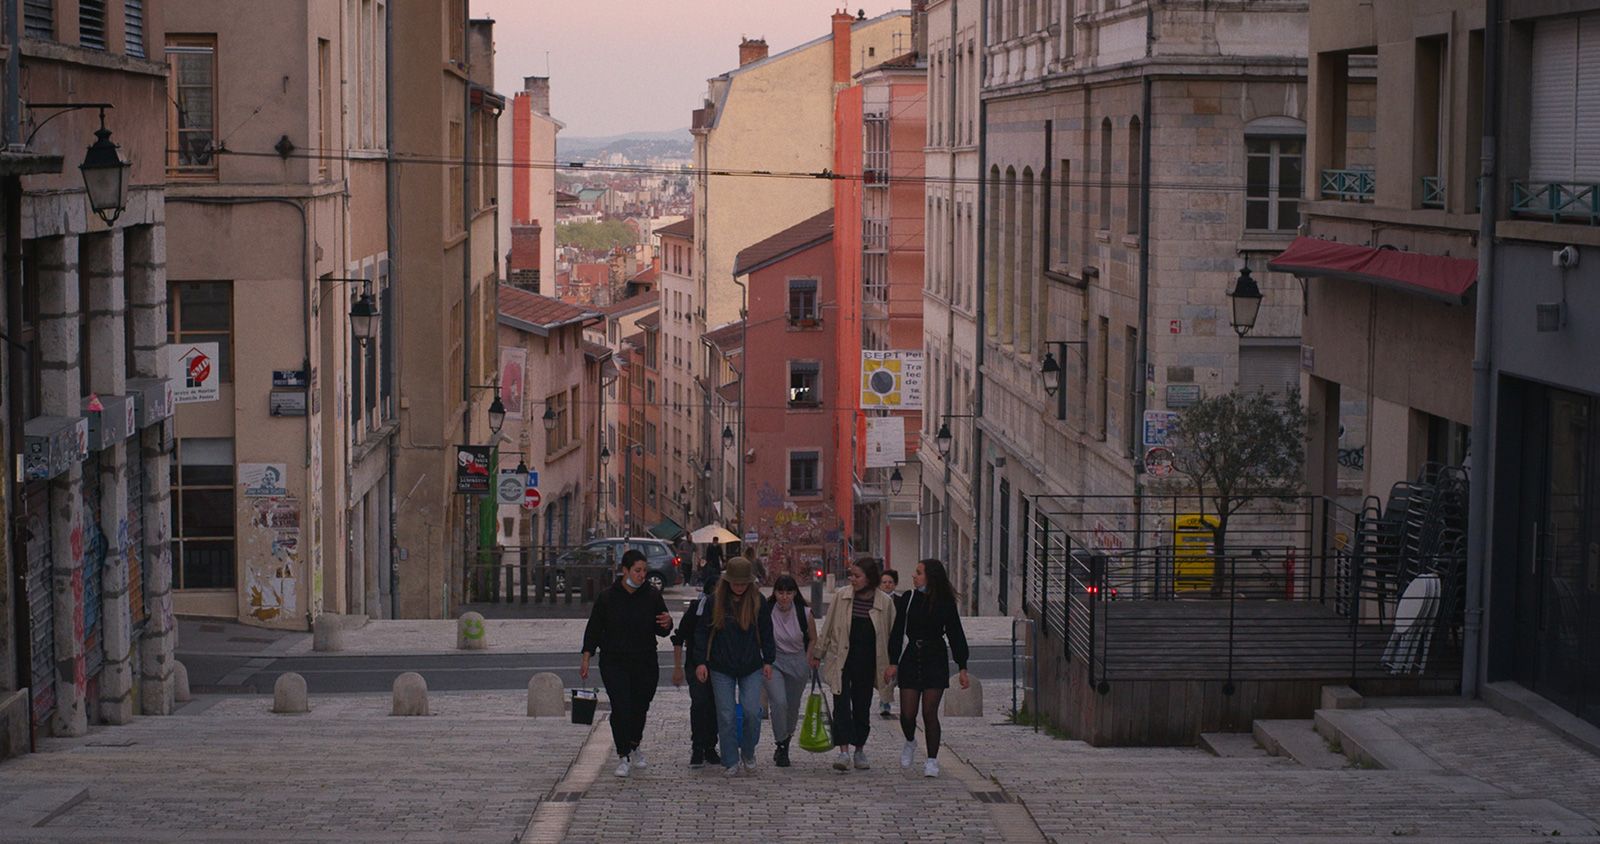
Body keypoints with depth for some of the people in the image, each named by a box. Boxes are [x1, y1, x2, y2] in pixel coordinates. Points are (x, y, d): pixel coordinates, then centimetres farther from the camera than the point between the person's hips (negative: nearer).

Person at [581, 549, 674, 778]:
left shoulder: (652, 596, 2)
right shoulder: (607, 598, -3)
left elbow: (661, 631, 7)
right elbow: (594, 630, 3)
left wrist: (667, 623, -16)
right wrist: (586, 658, -2)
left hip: (646, 664, 2)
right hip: (614, 663, -2)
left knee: (640, 708, 10)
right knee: (621, 708, -12)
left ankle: (634, 746, 35)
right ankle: (624, 757, -5)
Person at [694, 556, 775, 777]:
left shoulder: (758, 601, -1)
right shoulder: (715, 601, -4)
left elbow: (766, 633, 8)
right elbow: (702, 632, 1)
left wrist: (768, 660, 6)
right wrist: (701, 661, -4)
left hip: (751, 668, 0)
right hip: (721, 669, 0)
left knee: (752, 712, -9)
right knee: (726, 716, 0)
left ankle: (748, 754, 15)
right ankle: (731, 762, 11)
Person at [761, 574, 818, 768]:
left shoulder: (804, 613, -7)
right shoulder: (765, 612, -12)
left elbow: (813, 639, 9)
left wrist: (808, 663, 5)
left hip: (798, 663, 2)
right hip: (773, 663, -2)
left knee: (792, 707, 11)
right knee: (779, 702, -22)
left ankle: (785, 745, 33)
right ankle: (781, 746, -12)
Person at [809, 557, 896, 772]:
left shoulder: (884, 602, -3)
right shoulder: (842, 595, -2)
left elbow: (892, 634, 4)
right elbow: (828, 626, 6)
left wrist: (891, 665, 0)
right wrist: (818, 654, 9)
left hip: (866, 663, 0)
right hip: (841, 659, 0)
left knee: (862, 706, 9)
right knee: (842, 704, -10)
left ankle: (860, 750, 24)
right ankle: (844, 752, -14)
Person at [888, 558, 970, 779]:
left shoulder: (945, 603, -1)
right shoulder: (908, 599, 1)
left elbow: (956, 635, 3)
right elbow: (897, 632, 2)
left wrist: (963, 669, 0)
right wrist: (893, 662, -4)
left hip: (935, 661, -1)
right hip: (911, 659, 1)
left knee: (930, 713, -4)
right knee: (907, 713, -2)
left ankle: (932, 760, 7)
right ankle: (910, 742, 31)